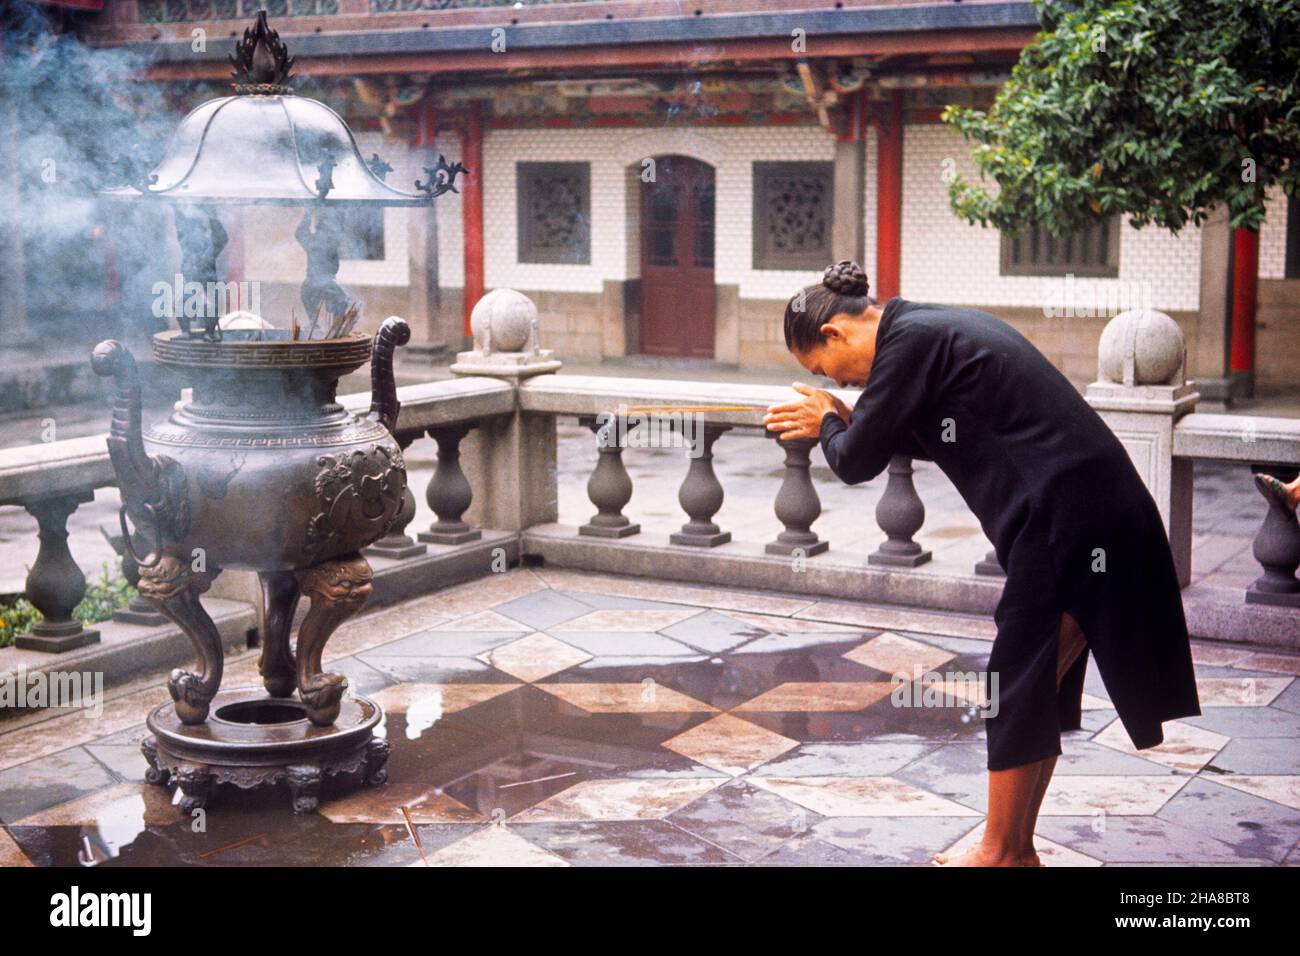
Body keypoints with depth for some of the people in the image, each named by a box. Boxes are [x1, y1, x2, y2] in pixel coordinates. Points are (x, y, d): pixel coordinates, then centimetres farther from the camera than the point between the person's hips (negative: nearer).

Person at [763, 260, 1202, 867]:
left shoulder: (910, 341, -12)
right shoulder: (941, 328, 18)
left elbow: (857, 462, -7)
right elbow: (934, 435, 30)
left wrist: (828, 424, 14)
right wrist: (848, 421, 20)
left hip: (1065, 528, -10)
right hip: (1097, 516, 10)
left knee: (1015, 691, 2)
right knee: (1040, 691, 16)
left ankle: (1000, 853, 14)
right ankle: (1015, 850, 25)